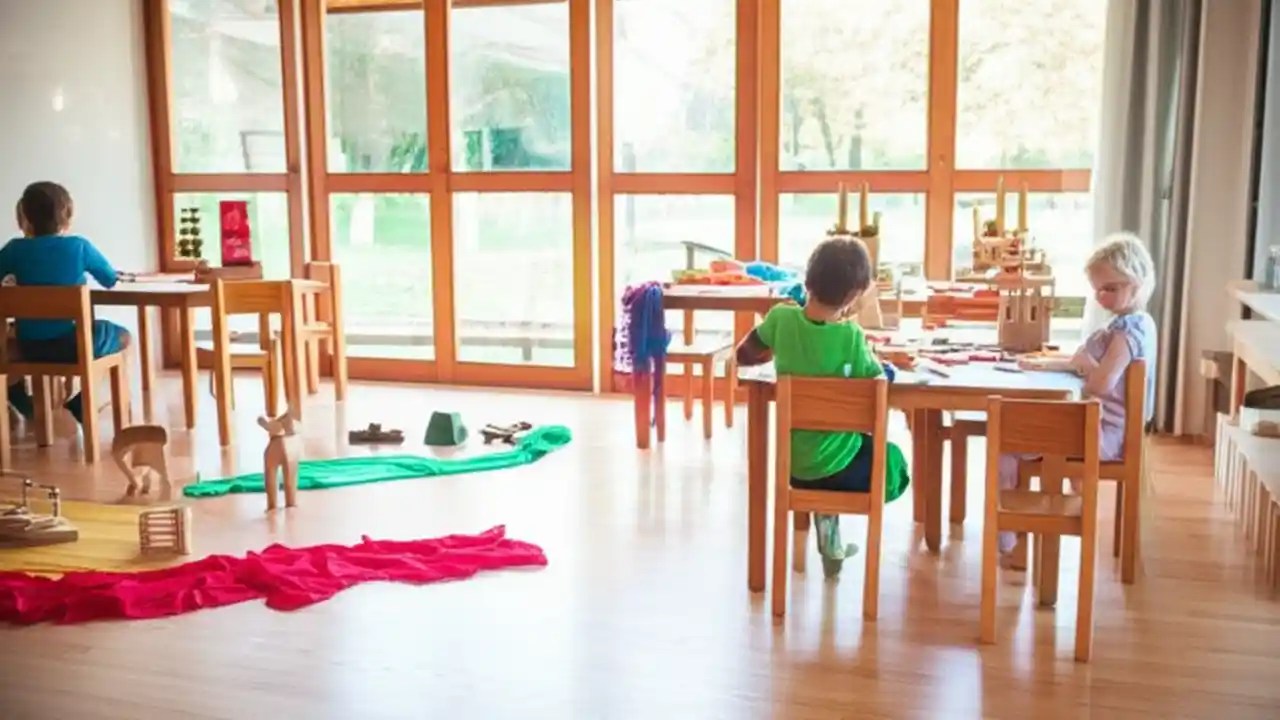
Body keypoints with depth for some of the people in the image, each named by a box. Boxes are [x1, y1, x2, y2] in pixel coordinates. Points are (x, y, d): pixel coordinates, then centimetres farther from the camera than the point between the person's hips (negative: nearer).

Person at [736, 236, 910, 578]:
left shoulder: (782, 318, -13)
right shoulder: (851, 335, -21)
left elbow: (743, 356, 2)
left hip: (791, 463, 3)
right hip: (835, 466, -3)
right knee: (895, 463, 29)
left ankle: (832, 543, 22)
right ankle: (829, 518, 13)